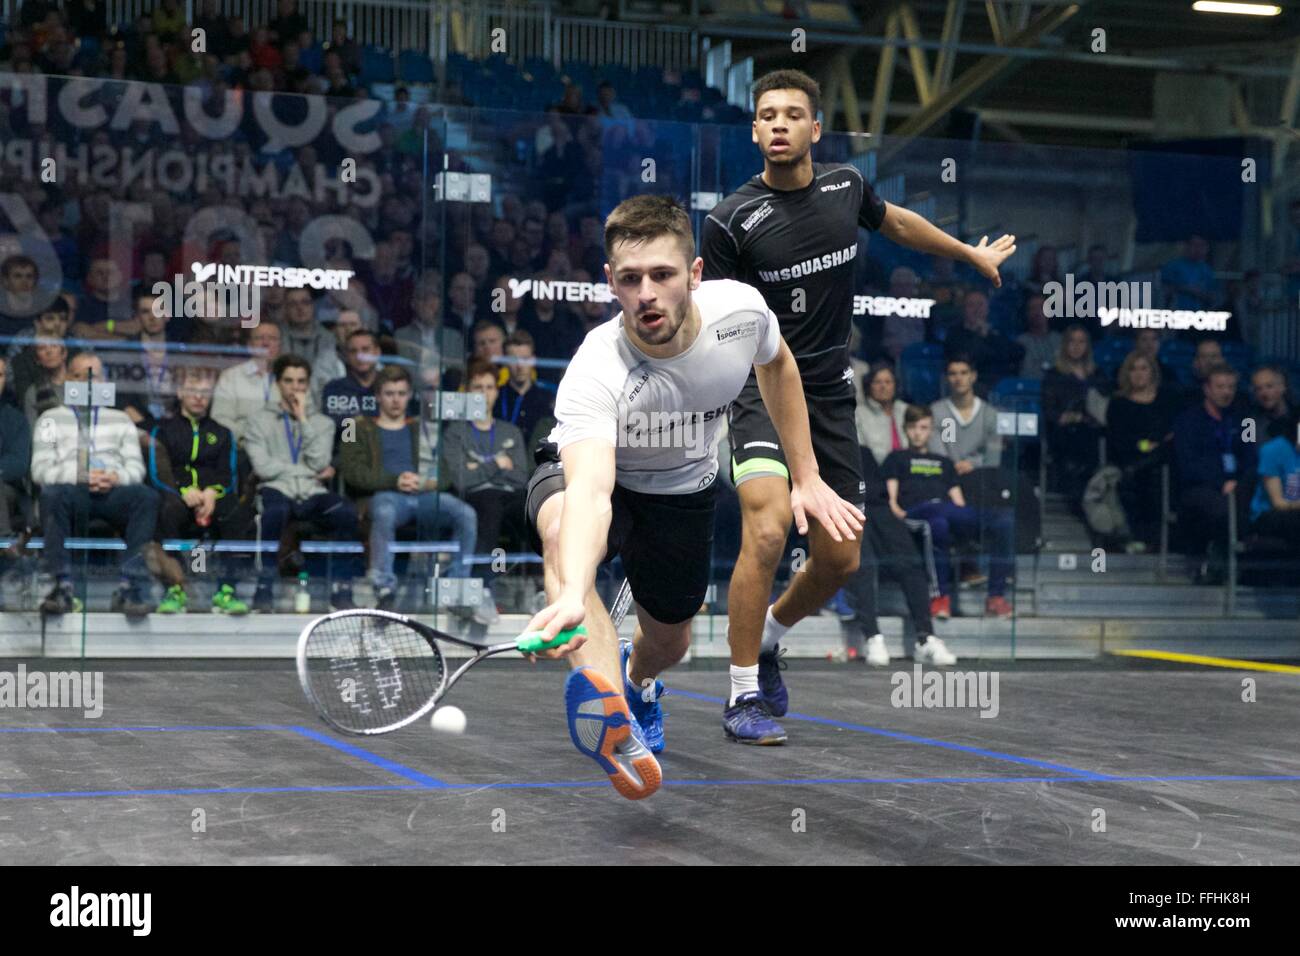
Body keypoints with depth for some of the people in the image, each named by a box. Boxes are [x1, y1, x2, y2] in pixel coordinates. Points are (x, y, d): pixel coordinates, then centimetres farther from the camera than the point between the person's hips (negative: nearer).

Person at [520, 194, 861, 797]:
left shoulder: (740, 309, -26)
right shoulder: (596, 372, -40)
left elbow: (777, 364, 0)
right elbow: (590, 490, -56)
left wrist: (807, 477, 2)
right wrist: (573, 593, -74)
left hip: (683, 490, 4)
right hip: (589, 472, -4)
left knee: (669, 644, 16)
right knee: (562, 526, -40)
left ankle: (638, 679, 57)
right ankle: (611, 711, -58)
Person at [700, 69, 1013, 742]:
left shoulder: (846, 186, 2)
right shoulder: (732, 221, -11)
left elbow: (897, 223, 25)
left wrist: (971, 252, 36)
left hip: (830, 394, 5)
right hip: (761, 388, -5)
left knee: (839, 560, 6)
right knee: (767, 533, -26)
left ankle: (768, 637, 37)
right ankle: (742, 695, -11)